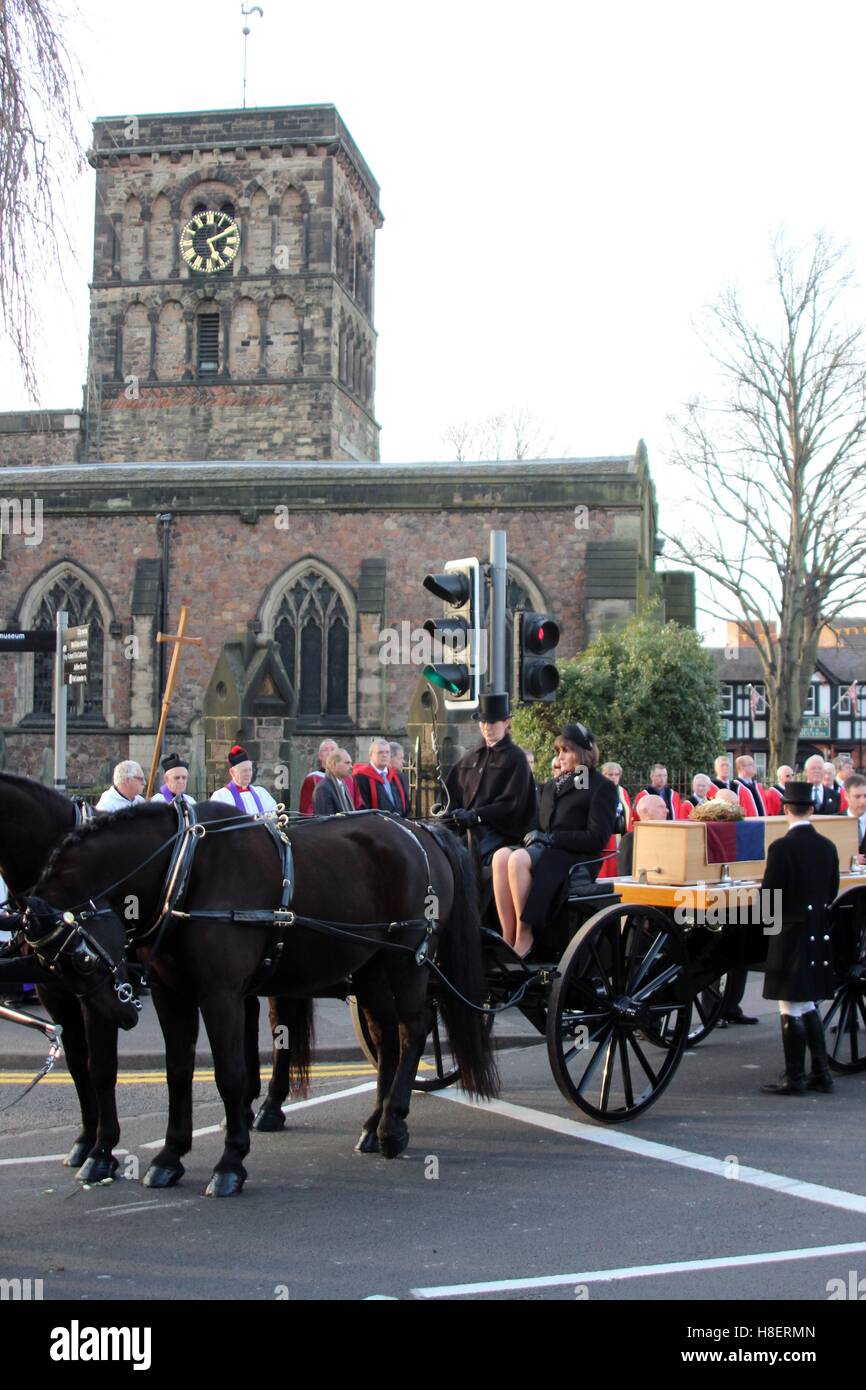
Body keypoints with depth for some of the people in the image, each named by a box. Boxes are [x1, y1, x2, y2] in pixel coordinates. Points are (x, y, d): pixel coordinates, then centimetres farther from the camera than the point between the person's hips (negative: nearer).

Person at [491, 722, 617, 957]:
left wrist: (551, 838, -13)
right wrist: (534, 835, -1)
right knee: (501, 856, -26)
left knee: (519, 859, -33)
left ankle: (524, 936, -28)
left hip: (578, 860, -6)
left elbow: (597, 838, -9)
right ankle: (508, 937, -32)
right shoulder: (552, 785, 24)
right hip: (544, 850, 6)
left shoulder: (602, 787, 0)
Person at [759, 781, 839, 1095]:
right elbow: (832, 893, 12)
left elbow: (768, 896, -16)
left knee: (791, 1008, 1)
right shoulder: (828, 847, 4)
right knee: (807, 1005, 17)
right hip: (819, 935, 7)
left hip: (790, 936, -7)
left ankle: (794, 1078, 6)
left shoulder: (782, 848, -16)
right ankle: (821, 1073, 20)